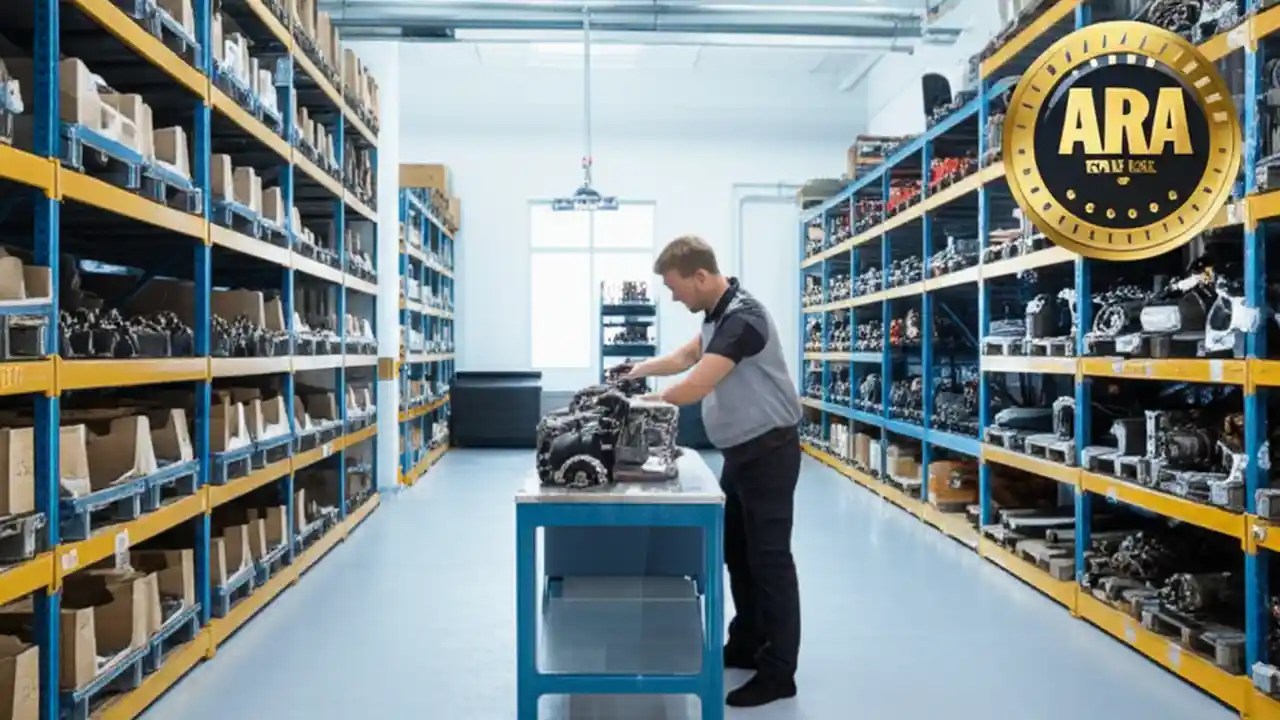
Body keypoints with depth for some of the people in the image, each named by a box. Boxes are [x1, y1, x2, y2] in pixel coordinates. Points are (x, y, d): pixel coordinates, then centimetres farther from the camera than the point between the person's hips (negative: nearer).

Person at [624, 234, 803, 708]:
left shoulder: (742, 318, -23)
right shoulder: (718, 313, 8)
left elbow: (695, 388, -27)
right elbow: (687, 355, 23)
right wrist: (641, 369, 9)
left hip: (768, 451, -10)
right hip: (741, 451, 10)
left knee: (769, 558, -3)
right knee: (736, 551, 17)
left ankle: (779, 673, 6)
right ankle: (746, 646, 31)